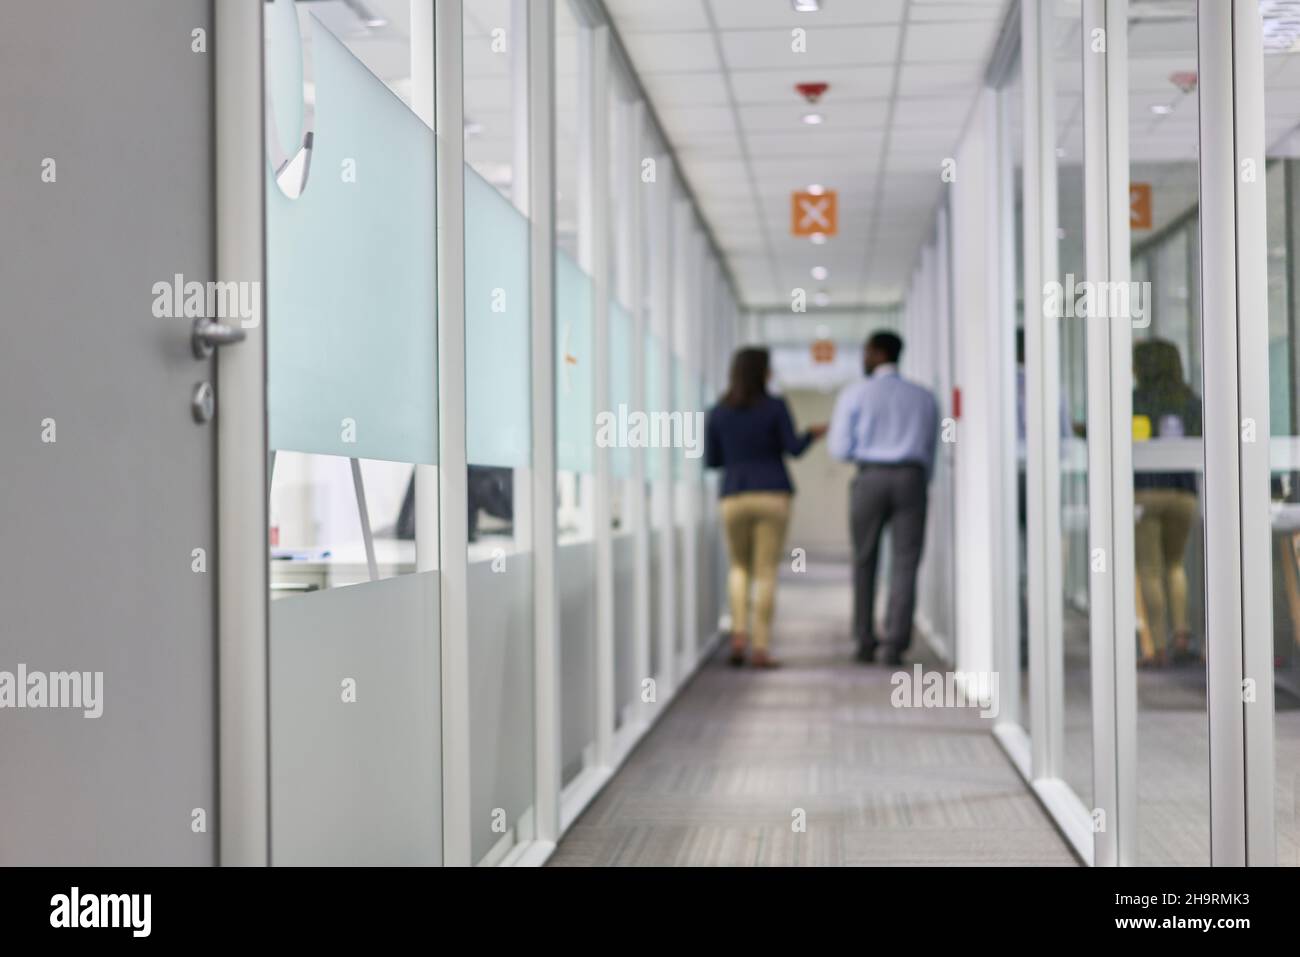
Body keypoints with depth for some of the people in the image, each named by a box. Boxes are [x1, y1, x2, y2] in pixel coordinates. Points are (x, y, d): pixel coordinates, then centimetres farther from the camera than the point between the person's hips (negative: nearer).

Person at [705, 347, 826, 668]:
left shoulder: (717, 412, 5)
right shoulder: (775, 406, -4)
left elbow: (711, 461, 8)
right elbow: (794, 448, -5)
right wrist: (813, 434, 15)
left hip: (734, 497, 2)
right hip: (773, 495, -2)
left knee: (739, 567, 20)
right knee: (766, 572, 2)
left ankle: (739, 632, 0)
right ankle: (760, 648, -2)